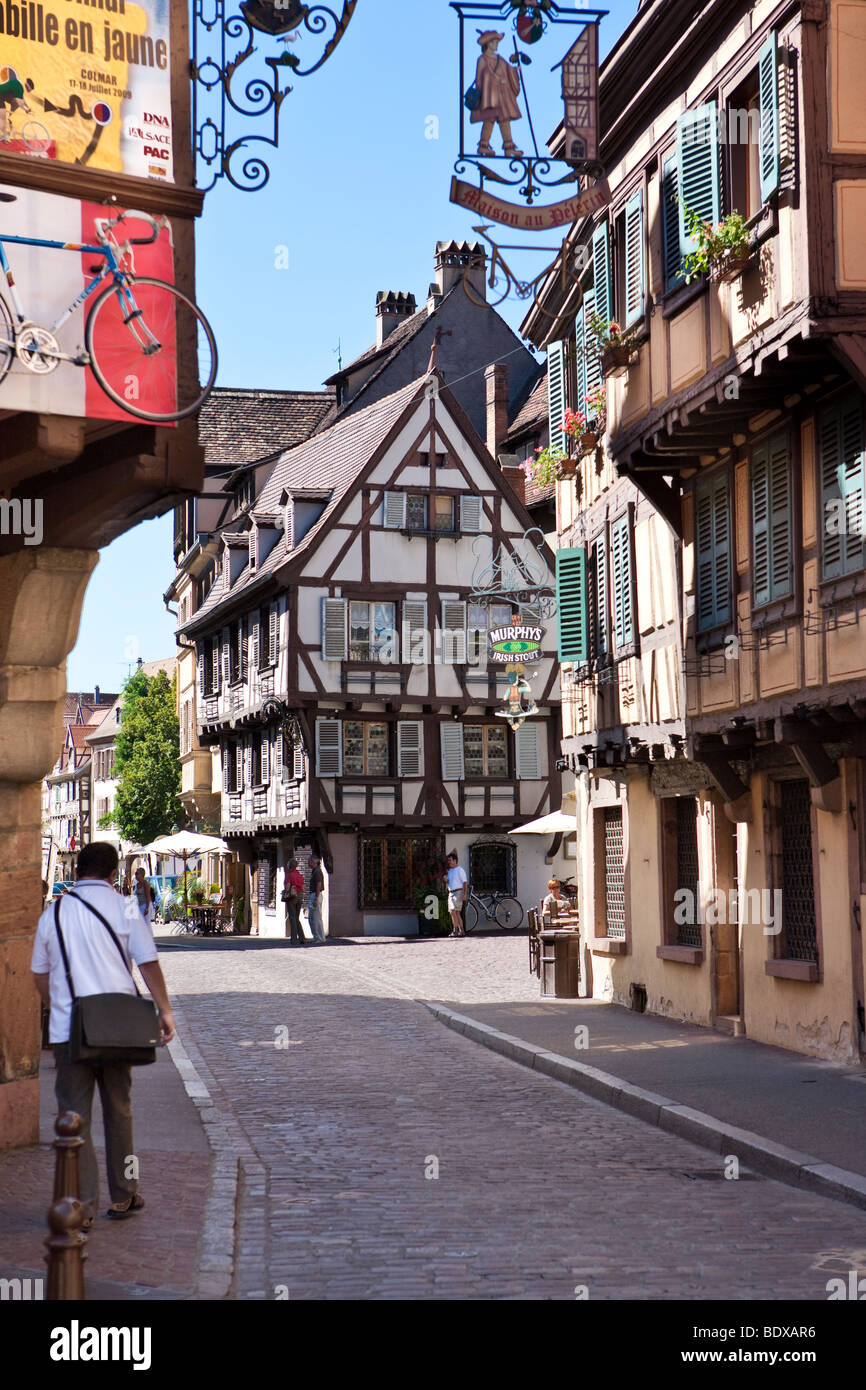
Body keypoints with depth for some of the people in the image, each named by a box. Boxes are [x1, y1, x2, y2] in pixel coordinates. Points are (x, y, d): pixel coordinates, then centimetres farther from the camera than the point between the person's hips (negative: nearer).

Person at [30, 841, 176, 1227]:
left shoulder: (53, 914, 6)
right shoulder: (123, 909, -1)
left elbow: (40, 973, 14)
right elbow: (148, 964, -2)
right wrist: (164, 1011, 5)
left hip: (67, 1031, 0)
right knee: (118, 1111, 14)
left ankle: (82, 1206, -1)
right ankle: (123, 1197, 22)